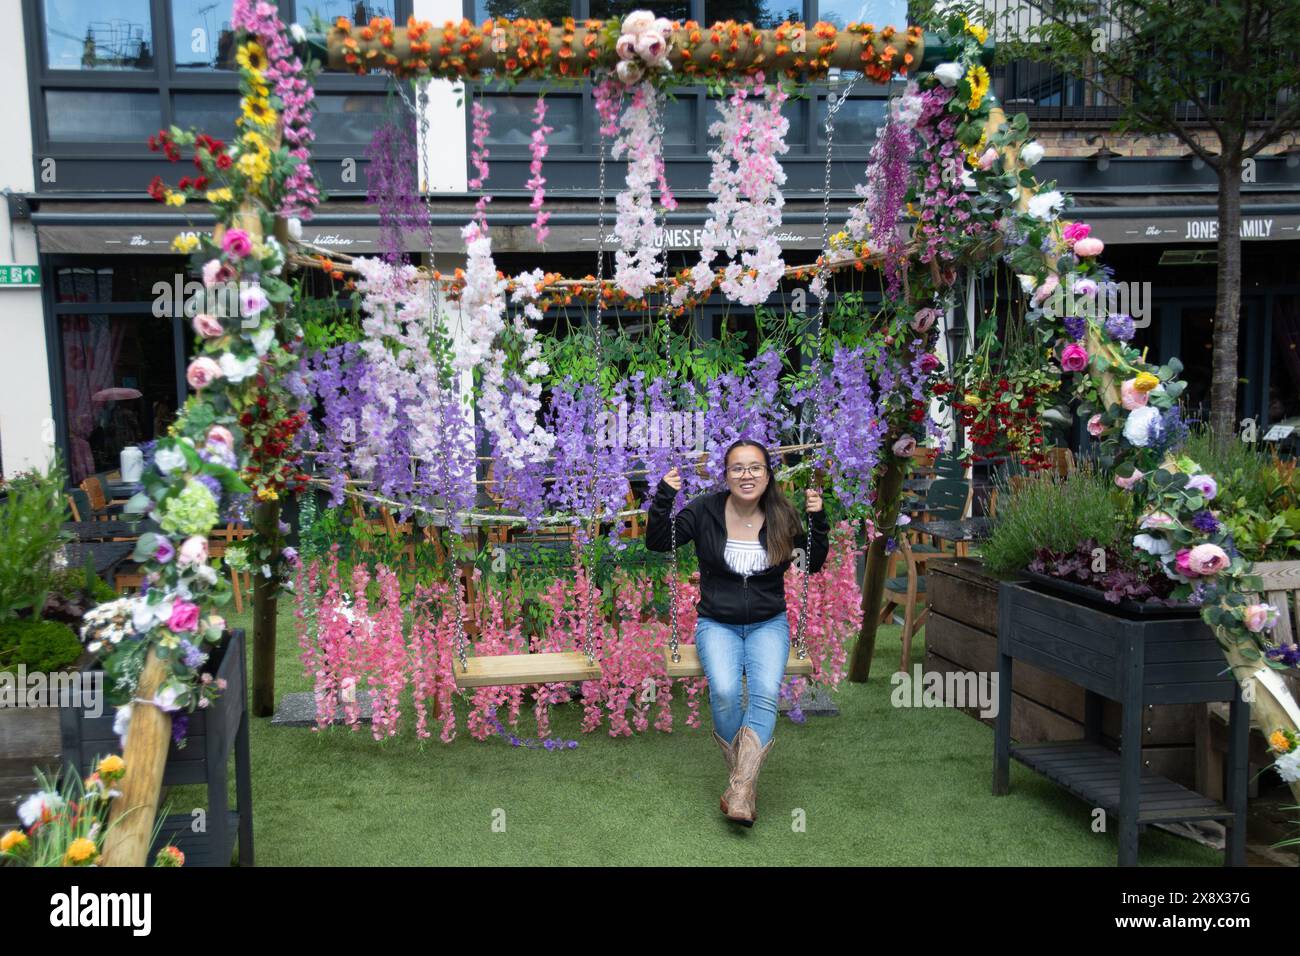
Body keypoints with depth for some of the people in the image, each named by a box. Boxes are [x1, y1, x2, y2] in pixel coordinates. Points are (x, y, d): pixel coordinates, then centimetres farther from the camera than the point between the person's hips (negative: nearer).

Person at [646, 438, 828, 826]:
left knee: (766, 693, -27)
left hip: (768, 623, 1)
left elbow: (814, 564, 7)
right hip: (717, 623, -1)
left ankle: (740, 787, -22)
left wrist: (818, 520, -8)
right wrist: (664, 496, -19)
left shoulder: (782, 516, -1)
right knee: (724, 692, -28)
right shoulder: (705, 510, -5)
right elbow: (657, 542, -5)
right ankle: (747, 782, -8)